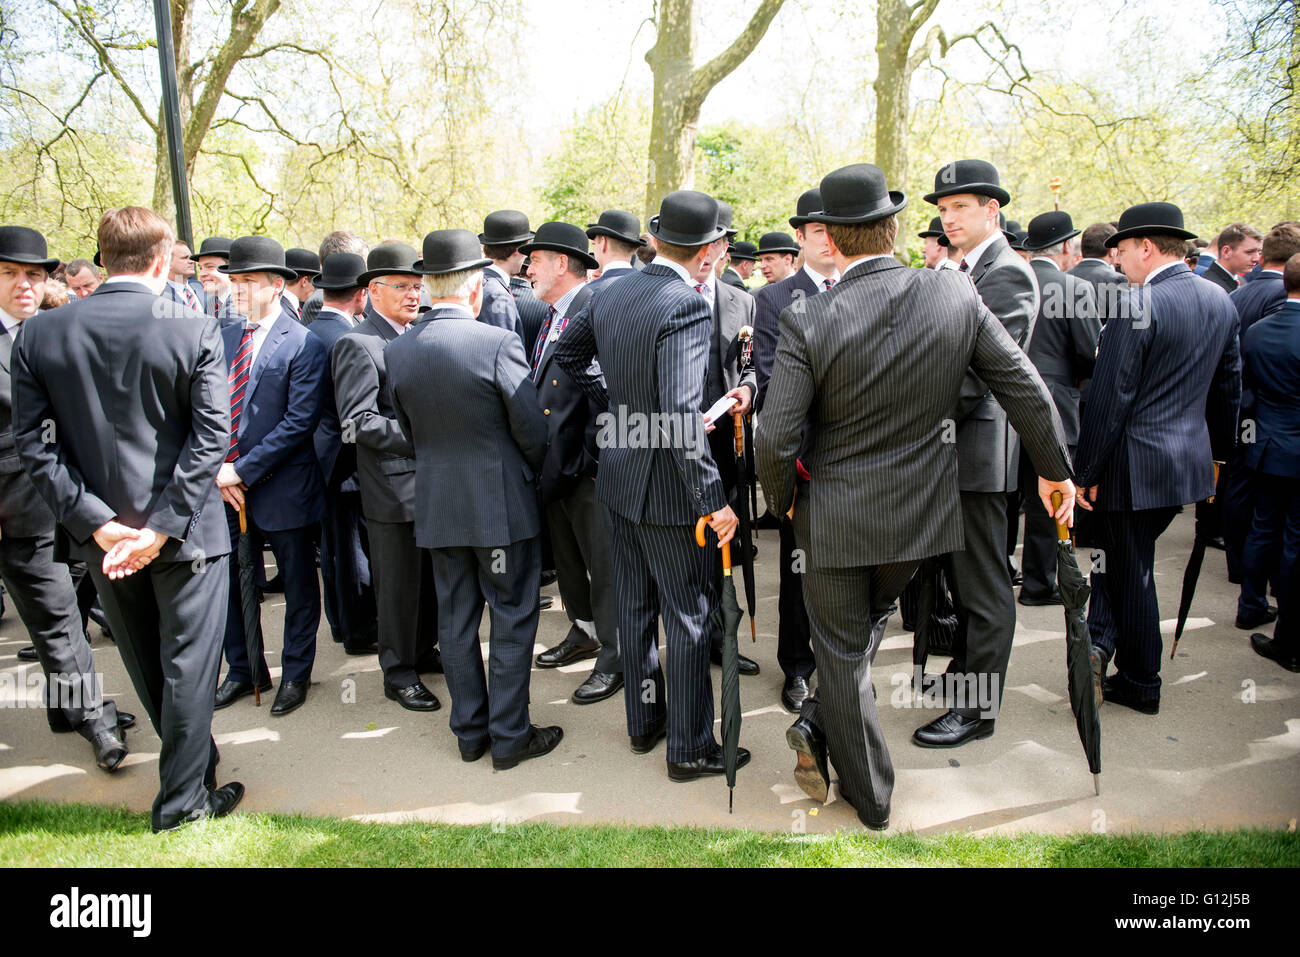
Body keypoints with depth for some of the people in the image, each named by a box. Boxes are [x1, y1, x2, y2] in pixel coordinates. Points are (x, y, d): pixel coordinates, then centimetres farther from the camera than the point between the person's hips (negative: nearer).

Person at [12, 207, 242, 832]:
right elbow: (210, 438, -17)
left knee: (144, 663, 22)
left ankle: (193, 759, 42)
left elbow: (32, 443, -6)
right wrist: (162, 525, -15)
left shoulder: (39, 334, -3)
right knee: (186, 662, 10)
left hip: (105, 530, 4)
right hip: (184, 525, -4)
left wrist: (95, 520, -9)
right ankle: (182, 798, 20)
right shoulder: (194, 331, -13)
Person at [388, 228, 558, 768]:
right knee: (512, 620, 7)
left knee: (455, 620, 15)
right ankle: (509, 736, 16)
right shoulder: (498, 342, -16)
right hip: (501, 502, -5)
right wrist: (530, 474, 8)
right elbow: (532, 429, -11)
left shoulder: (398, 351, -1)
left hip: (436, 505, 5)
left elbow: (407, 430, 9)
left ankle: (469, 732, 27)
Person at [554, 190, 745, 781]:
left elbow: (567, 354, 19)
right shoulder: (687, 307, -21)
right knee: (688, 619, 6)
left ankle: (644, 721, 35)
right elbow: (681, 416, -27)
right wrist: (713, 500, -22)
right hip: (667, 489, -8)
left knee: (635, 606, 19)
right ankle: (690, 749, 19)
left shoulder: (609, 297, 3)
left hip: (620, 477, 8)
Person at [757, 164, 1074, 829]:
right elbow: (1026, 389, -2)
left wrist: (781, 499, 2)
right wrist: (1055, 469, 13)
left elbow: (777, 439, -19)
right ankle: (819, 727, 29)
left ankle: (870, 798, 28)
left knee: (843, 650, 14)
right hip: (920, 508, 4)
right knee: (869, 622, 29)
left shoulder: (807, 324, -20)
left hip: (836, 513, -3)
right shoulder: (955, 294, -10)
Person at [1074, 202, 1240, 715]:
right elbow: (1229, 388, 14)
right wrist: (1217, 453, 25)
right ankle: (1102, 639, 17)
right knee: (1119, 554, 22)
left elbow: (1110, 399, -19)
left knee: (1131, 570, 7)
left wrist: (1084, 472, -12)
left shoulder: (1136, 306, -18)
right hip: (1192, 458, 8)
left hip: (1137, 465, -8)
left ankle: (1141, 683, 20)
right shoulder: (1221, 301, 6)